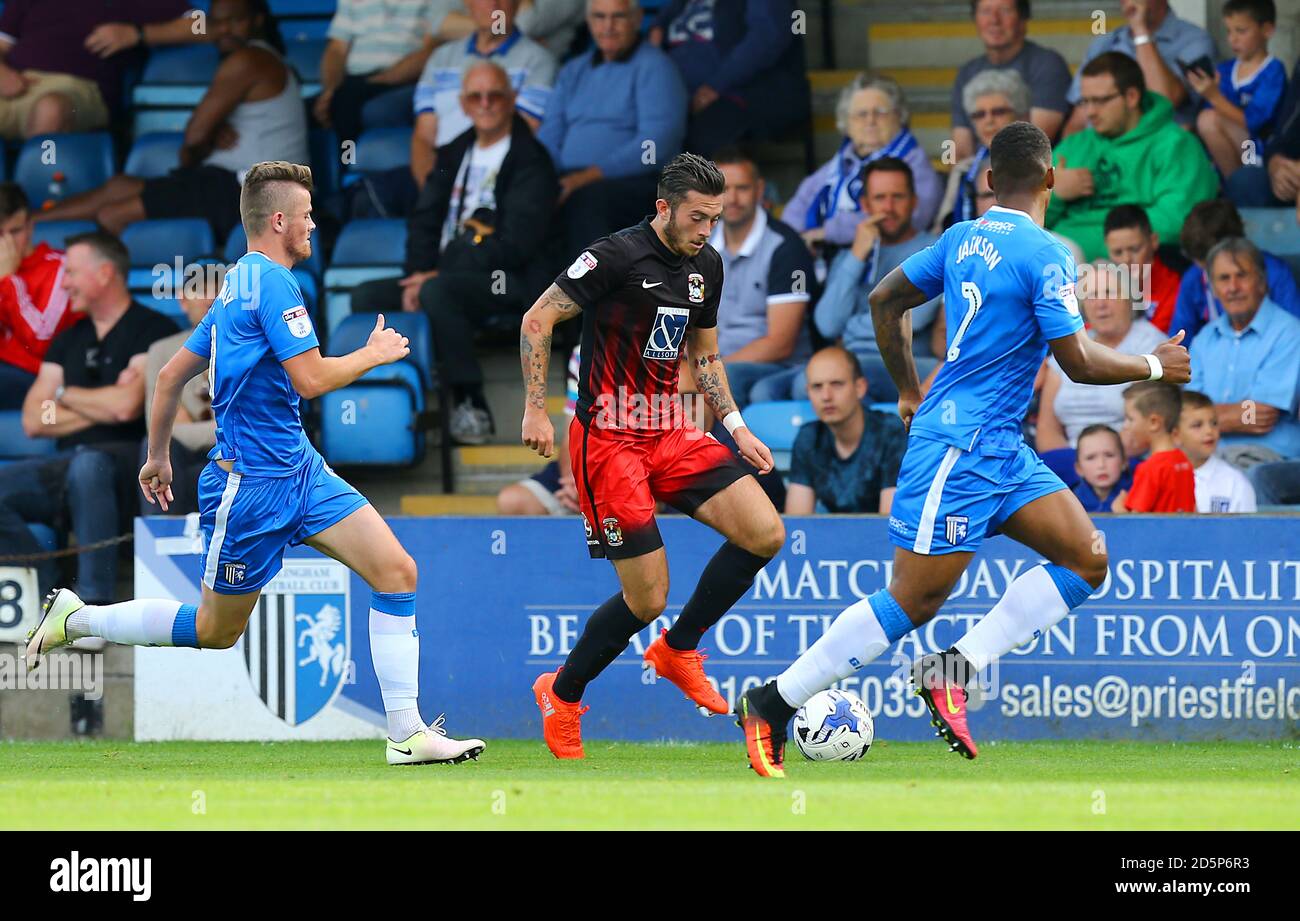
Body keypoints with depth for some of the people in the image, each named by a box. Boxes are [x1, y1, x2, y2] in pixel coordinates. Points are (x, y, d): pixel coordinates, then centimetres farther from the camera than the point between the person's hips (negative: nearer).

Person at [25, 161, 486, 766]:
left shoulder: (240, 284, 14)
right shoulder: (271, 283, -16)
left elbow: (173, 373, 20)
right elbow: (311, 379, -23)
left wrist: (157, 456, 28)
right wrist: (372, 355, -6)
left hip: (298, 468, 9)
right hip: (253, 483, -9)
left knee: (396, 570, -5)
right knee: (217, 628, 5)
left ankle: (408, 733, -7)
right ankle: (75, 619, 22)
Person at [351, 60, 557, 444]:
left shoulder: (530, 160, -5)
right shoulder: (456, 153, 19)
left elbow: (517, 244, -14)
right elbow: (424, 220, 17)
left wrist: (434, 278, -16)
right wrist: (417, 274, -5)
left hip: (507, 283, -8)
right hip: (447, 274, 8)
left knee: (439, 293, -36)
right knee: (365, 297, -9)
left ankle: (470, 405, -28)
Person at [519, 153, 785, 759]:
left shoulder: (705, 267, 9)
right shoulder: (616, 256, -15)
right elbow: (537, 322, -10)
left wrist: (736, 427, 13)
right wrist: (535, 409, -14)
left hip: (672, 434, 7)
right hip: (609, 440, -7)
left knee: (765, 533, -10)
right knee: (647, 599, -10)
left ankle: (677, 651, 9)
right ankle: (561, 696, 16)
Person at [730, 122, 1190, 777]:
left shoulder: (962, 239, 10)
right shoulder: (1044, 255, -15)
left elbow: (884, 300, 18)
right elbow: (1078, 361, -15)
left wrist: (910, 392, 28)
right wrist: (1154, 367, 2)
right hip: (959, 450, -9)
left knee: (1086, 562, 3)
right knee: (912, 602, -6)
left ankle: (952, 671, -2)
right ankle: (772, 704, 1)